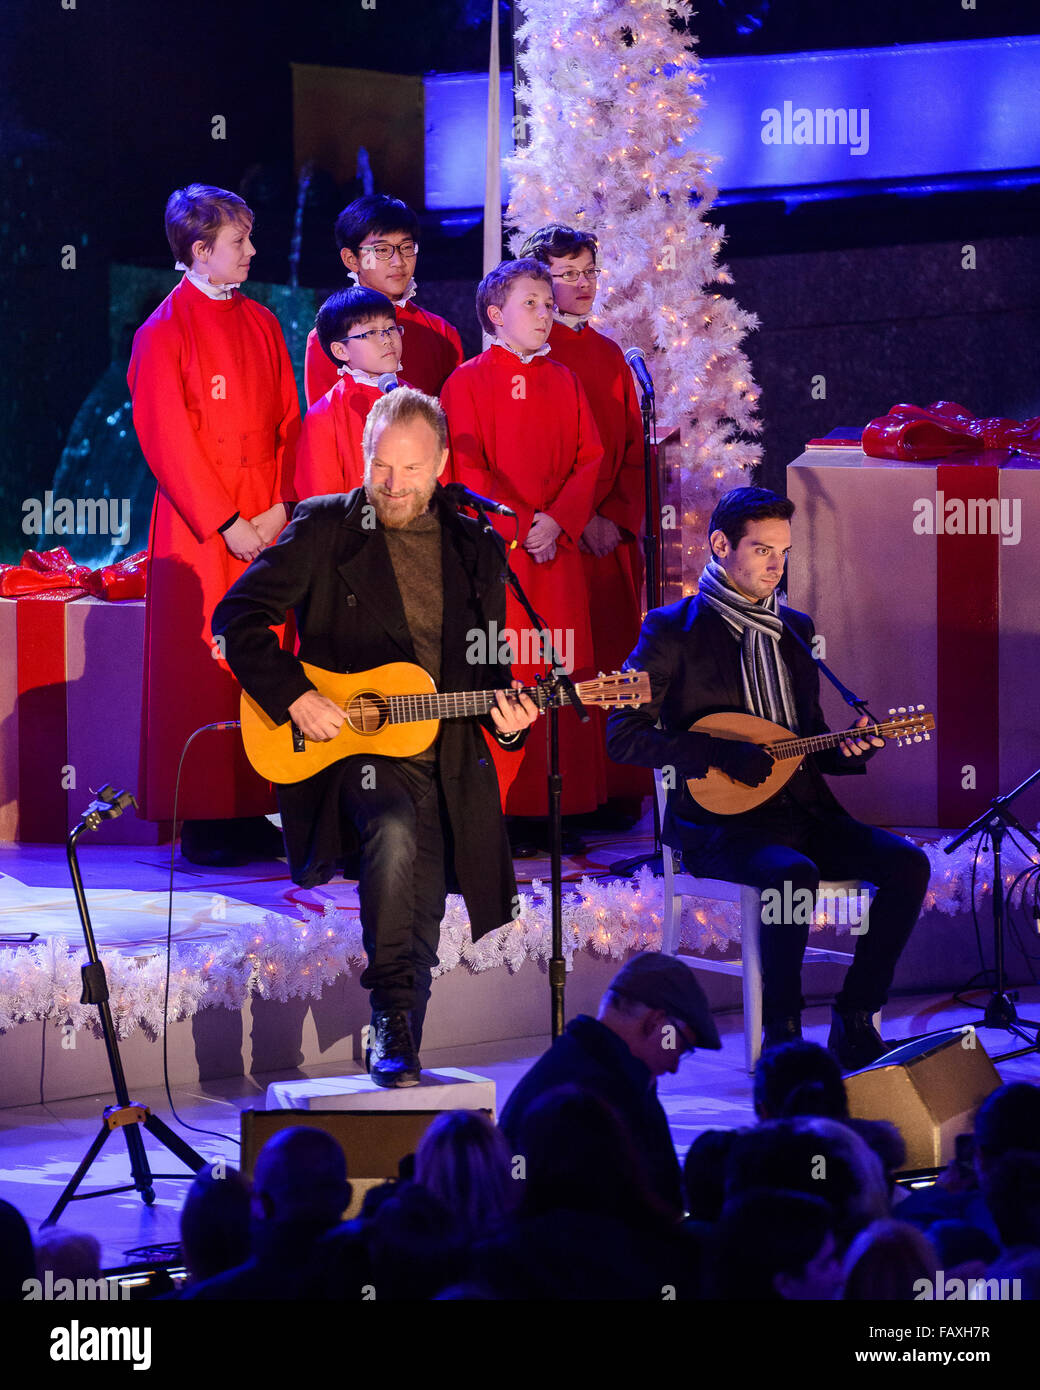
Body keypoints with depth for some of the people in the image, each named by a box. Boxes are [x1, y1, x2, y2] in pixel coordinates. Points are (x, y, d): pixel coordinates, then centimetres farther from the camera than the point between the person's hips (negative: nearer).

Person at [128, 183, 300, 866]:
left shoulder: (261, 323, 13)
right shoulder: (165, 333, -6)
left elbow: (290, 422, 11)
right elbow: (168, 441, -10)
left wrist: (282, 507, -3)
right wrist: (227, 523, -14)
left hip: (268, 526, 6)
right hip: (198, 528, -5)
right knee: (203, 671, -2)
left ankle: (252, 810, 11)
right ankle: (205, 824, 2)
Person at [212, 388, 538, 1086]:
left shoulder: (476, 549, 12)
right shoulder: (325, 527, 1)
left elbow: (489, 662, 19)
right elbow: (238, 616, -2)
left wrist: (506, 713, -3)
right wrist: (294, 696, -14)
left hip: (444, 759, 5)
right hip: (348, 748, -5)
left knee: (422, 937, 4)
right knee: (395, 829, -35)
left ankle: (399, 1056, 25)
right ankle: (391, 1019, -30)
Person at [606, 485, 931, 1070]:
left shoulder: (795, 628, 17)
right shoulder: (674, 629, -3)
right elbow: (623, 736, -10)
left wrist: (846, 749, -3)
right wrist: (722, 754, -19)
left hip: (802, 808, 6)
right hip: (717, 824, -6)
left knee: (907, 863, -16)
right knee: (794, 873, -36)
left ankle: (856, 1023, -8)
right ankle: (783, 1034, -21)